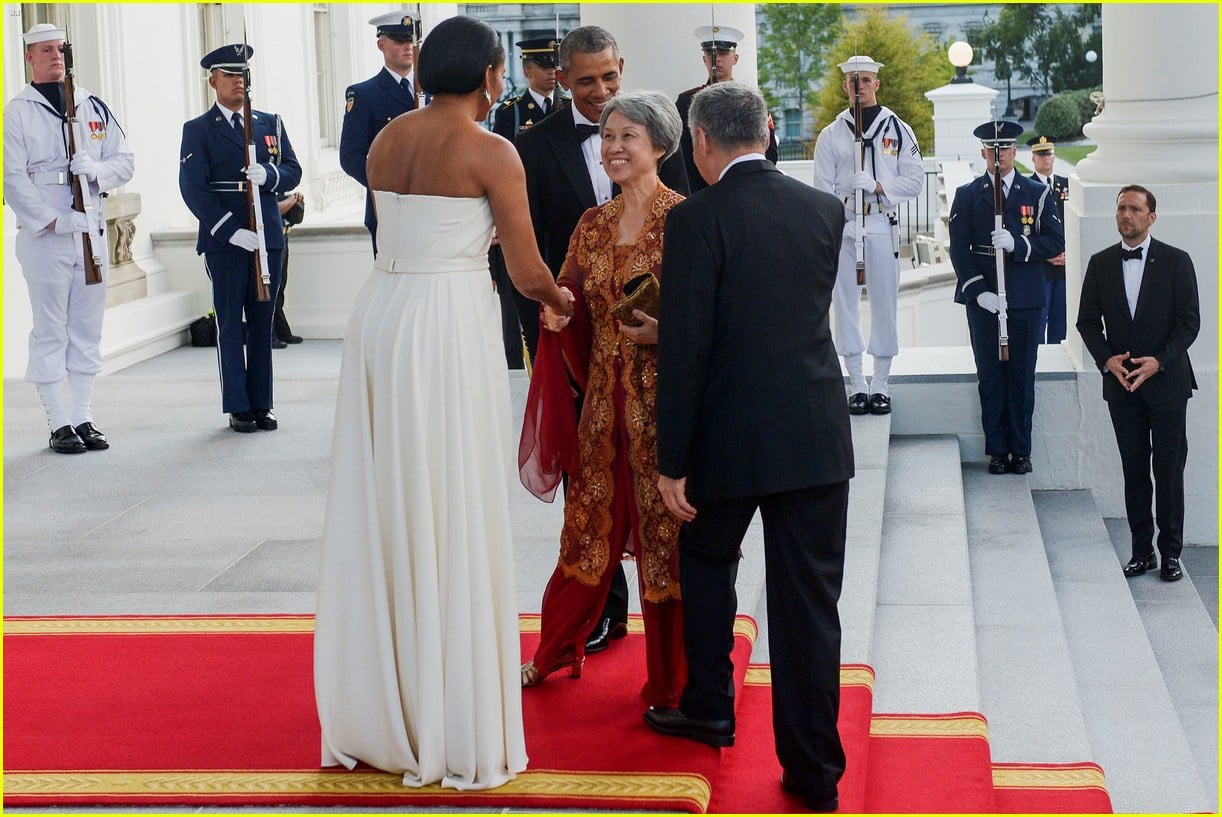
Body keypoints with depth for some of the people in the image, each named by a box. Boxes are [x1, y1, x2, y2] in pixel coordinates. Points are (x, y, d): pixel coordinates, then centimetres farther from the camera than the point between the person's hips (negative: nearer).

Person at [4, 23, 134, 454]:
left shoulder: (93, 106, 13)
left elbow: (125, 160, 13)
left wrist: (97, 170, -9)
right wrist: (52, 220, -16)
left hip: (92, 232, 5)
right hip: (44, 236, -5)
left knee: (87, 332, 8)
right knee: (50, 333, -3)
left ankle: (83, 419, 14)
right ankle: (60, 425, 1)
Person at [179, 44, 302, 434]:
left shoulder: (270, 123, 14)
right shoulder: (198, 130, 1)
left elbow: (292, 171, 8)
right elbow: (193, 188, -7)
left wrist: (268, 174, -16)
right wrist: (231, 231, -16)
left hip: (268, 238, 4)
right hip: (224, 241, -3)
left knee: (262, 324, 7)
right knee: (231, 325, 0)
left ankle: (261, 405, 12)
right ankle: (238, 408, 6)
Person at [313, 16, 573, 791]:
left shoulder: (387, 139, 11)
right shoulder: (492, 152, -8)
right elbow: (528, 272, -4)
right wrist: (564, 302, 18)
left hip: (381, 319, 7)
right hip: (451, 328, -6)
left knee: (382, 519, 13)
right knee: (453, 523, 2)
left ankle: (376, 716, 24)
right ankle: (455, 728, 10)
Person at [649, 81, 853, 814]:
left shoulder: (697, 219, -12)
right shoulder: (825, 210, 2)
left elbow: (684, 347, -14)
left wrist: (672, 462, -8)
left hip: (731, 435, -3)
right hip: (817, 437, 3)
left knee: (707, 561, 24)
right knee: (809, 600, 6)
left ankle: (710, 708, 35)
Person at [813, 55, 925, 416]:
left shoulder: (898, 130, 7)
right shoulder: (831, 135, 9)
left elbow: (915, 180, 3)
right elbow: (822, 188, 7)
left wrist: (878, 186, -12)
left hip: (882, 227, -1)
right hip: (842, 228, 1)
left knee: (884, 302, 0)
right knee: (846, 303, 1)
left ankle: (881, 383, 8)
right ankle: (857, 384, 9)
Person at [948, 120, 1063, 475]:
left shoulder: (1038, 194, 8)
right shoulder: (967, 196, 7)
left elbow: (1055, 242, 1)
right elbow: (959, 249, 1)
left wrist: (1017, 244, -16)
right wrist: (978, 291, -11)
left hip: (1026, 300, 0)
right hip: (983, 299, 0)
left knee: (1022, 376, 3)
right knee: (990, 376, 2)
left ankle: (1021, 450, 11)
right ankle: (997, 450, 10)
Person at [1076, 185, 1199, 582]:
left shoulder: (1176, 261, -2)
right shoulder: (1101, 263, 6)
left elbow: (1189, 321, -4)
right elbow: (1088, 321, 8)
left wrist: (1159, 361, -16)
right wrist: (1108, 360, -8)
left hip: (1166, 381, -2)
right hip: (1121, 382, 3)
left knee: (1169, 470, 2)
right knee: (1134, 470, 7)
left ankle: (1170, 552, 10)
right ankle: (1142, 550, 14)